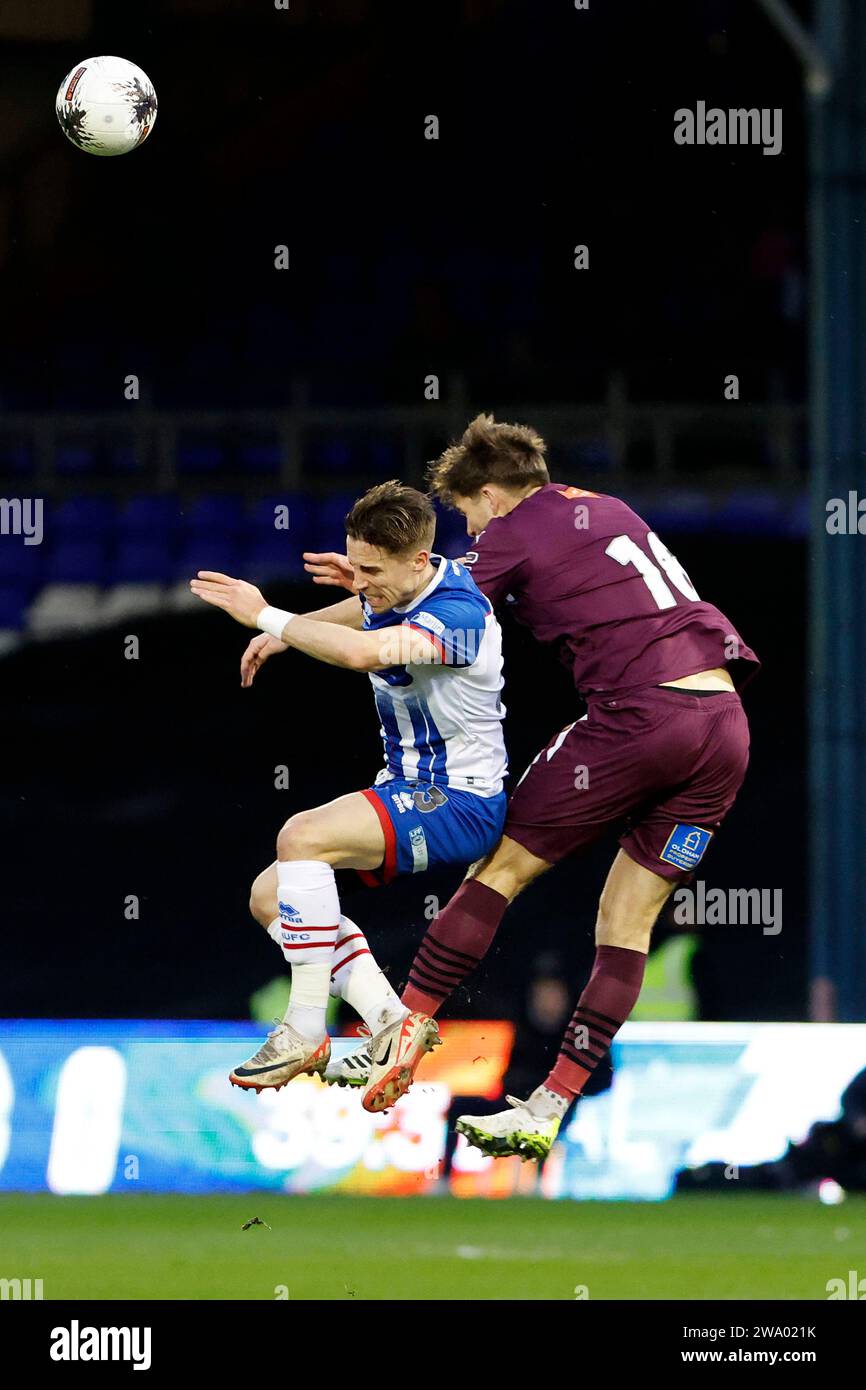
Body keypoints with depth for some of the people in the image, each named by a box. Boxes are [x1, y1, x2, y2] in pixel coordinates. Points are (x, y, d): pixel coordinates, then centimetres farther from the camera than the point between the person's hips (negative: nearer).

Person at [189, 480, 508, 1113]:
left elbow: (364, 651, -44)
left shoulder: (458, 613, -26)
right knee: (269, 896, 3)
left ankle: (306, 1030, -22)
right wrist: (287, 632, 17)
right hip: (407, 789, 10)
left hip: (460, 804, -10)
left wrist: (267, 618, -32)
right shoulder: (395, 590, 3)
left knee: (303, 836, -30)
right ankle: (391, 1020, -6)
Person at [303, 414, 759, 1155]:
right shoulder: (609, 512, 25)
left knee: (503, 865, 5)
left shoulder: (515, 532, 1)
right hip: (725, 726, 7)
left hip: (640, 715, -7)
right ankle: (548, 1113, 8)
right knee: (628, 921, 8)